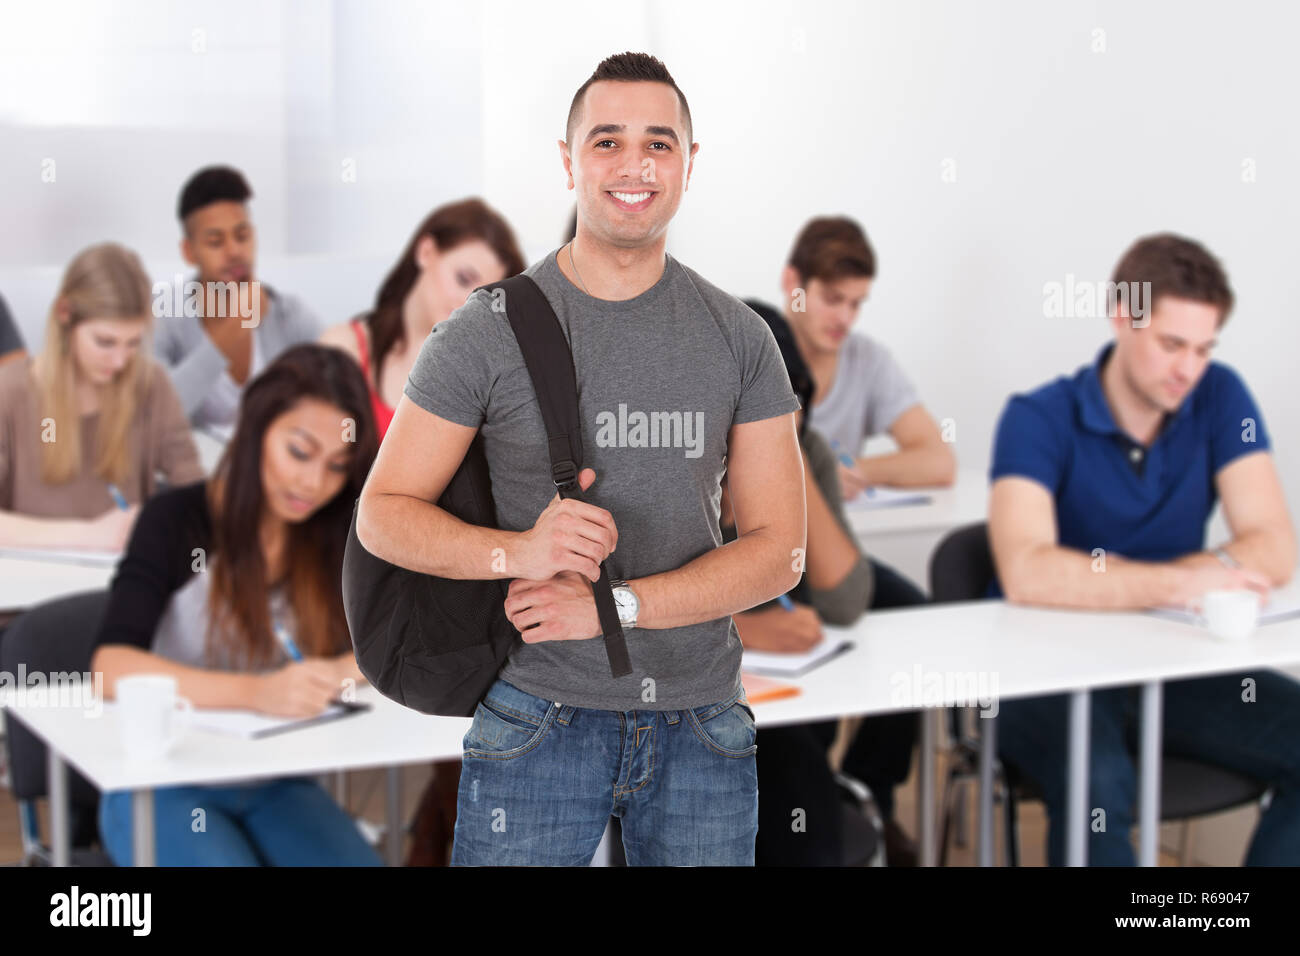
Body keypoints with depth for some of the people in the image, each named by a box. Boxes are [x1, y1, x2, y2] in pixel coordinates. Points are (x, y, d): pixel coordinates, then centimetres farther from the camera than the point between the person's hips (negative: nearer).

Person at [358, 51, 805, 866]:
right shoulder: (488, 331, -4)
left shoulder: (739, 338, 2)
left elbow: (778, 550, -1)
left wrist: (613, 603, -14)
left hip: (701, 724, 2)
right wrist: (519, 551, -21)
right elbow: (384, 514, -2)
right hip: (540, 723, -2)